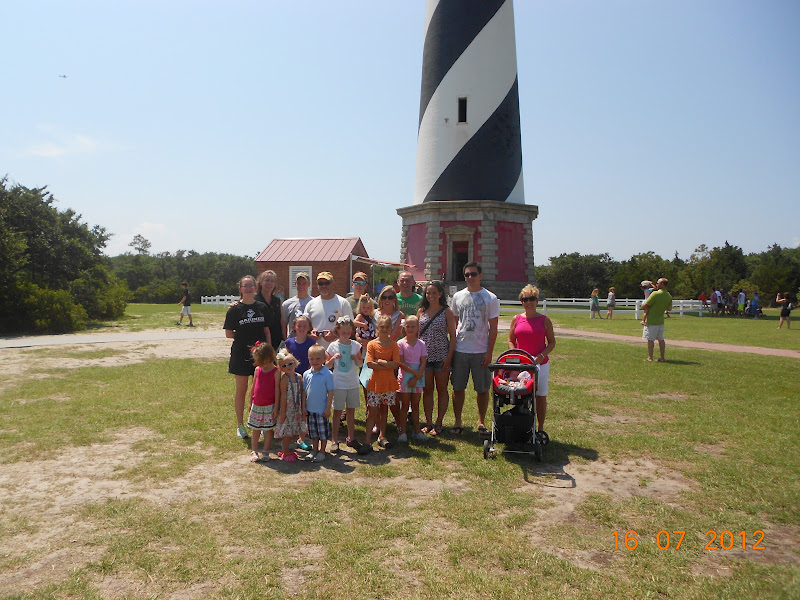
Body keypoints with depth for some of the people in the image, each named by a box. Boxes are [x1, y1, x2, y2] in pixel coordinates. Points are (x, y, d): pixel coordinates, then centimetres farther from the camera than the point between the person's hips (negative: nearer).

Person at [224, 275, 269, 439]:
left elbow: (267, 331, 8)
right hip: (241, 354, -2)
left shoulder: (262, 307, 5)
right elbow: (228, 333, 0)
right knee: (241, 389, 6)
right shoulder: (234, 310, -3)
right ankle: (240, 425, 19)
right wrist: (243, 338, -2)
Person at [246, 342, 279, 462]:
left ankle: (266, 452, 14)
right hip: (257, 406, 4)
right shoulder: (257, 370, 4)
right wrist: (250, 402, 15)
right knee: (256, 429, 10)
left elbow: (277, 390, -10)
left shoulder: (276, 372, -11)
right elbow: (253, 387, 12)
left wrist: (276, 407, -10)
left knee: (269, 430, 4)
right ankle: (254, 452, 19)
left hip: (269, 406, -4)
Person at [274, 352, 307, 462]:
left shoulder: (298, 377, 2)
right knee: (287, 431, 3)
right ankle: (285, 452, 18)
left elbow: (302, 392, 6)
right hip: (287, 408, -6)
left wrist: (303, 407, 3)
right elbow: (283, 396, -14)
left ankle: (286, 449, 31)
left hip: (297, 409, 6)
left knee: (293, 432, 15)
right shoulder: (284, 379, -14)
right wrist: (283, 412, -14)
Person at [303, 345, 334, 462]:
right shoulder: (306, 374, 1)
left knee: (323, 432, 6)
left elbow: (330, 392, -9)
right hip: (310, 409, 4)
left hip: (322, 410, -4)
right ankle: (314, 450, 31)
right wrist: (304, 407, 6)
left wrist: (328, 408, -10)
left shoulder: (328, 374, -12)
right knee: (313, 431, 16)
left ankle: (322, 451, 21)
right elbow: (304, 392, 8)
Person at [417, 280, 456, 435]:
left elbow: (453, 336, -3)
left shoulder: (446, 312, -2)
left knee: (442, 390, 5)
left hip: (441, 356, -3)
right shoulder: (421, 311, 8)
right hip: (424, 356, 3)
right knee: (427, 390, 8)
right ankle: (428, 422, 17)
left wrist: (449, 357, -11)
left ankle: (438, 424, 14)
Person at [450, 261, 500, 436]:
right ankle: (458, 422, 18)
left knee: (482, 389, 5)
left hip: (481, 351, -2)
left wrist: (489, 353, -7)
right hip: (460, 350, 2)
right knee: (458, 387, 5)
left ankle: (481, 422, 21)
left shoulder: (490, 298, 0)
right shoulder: (458, 296, 8)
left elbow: (493, 328, -1)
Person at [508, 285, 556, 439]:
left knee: (541, 397, 6)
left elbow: (552, 342, 4)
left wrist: (542, 355, -12)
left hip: (541, 363, -1)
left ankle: (540, 429, 19)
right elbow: (511, 341, 10)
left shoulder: (544, 320, 1)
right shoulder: (516, 319, 5)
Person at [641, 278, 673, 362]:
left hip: (652, 321, -6)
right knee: (661, 339, 12)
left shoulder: (655, 294, -19)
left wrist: (642, 306, 6)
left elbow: (645, 306, -16)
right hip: (661, 320, 7)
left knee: (650, 339, 0)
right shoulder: (669, 296, 2)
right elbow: (669, 308, 15)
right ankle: (662, 357, 14)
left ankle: (650, 357, 2)